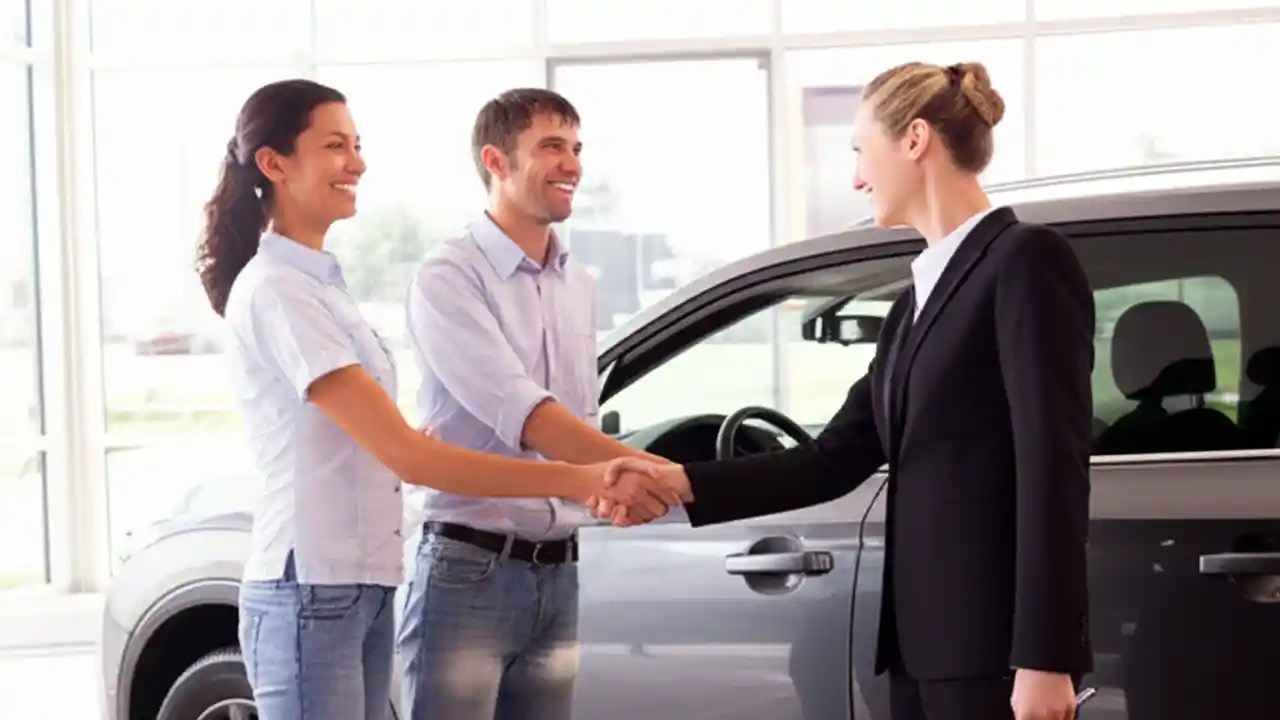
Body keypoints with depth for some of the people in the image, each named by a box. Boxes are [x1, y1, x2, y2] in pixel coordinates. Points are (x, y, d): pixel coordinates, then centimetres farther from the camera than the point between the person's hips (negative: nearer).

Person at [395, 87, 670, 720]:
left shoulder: (579, 287, 14)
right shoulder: (450, 277, -9)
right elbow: (518, 412, -20)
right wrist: (640, 467, -29)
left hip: (558, 574, 7)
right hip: (469, 570, -6)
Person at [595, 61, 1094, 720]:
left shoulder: (1025, 260, -7)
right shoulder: (919, 295, 19)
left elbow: (1054, 467, -15)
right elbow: (837, 459, 16)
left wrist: (1044, 658, -20)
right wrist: (682, 483, 6)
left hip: (997, 641, -8)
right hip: (923, 638, 9)